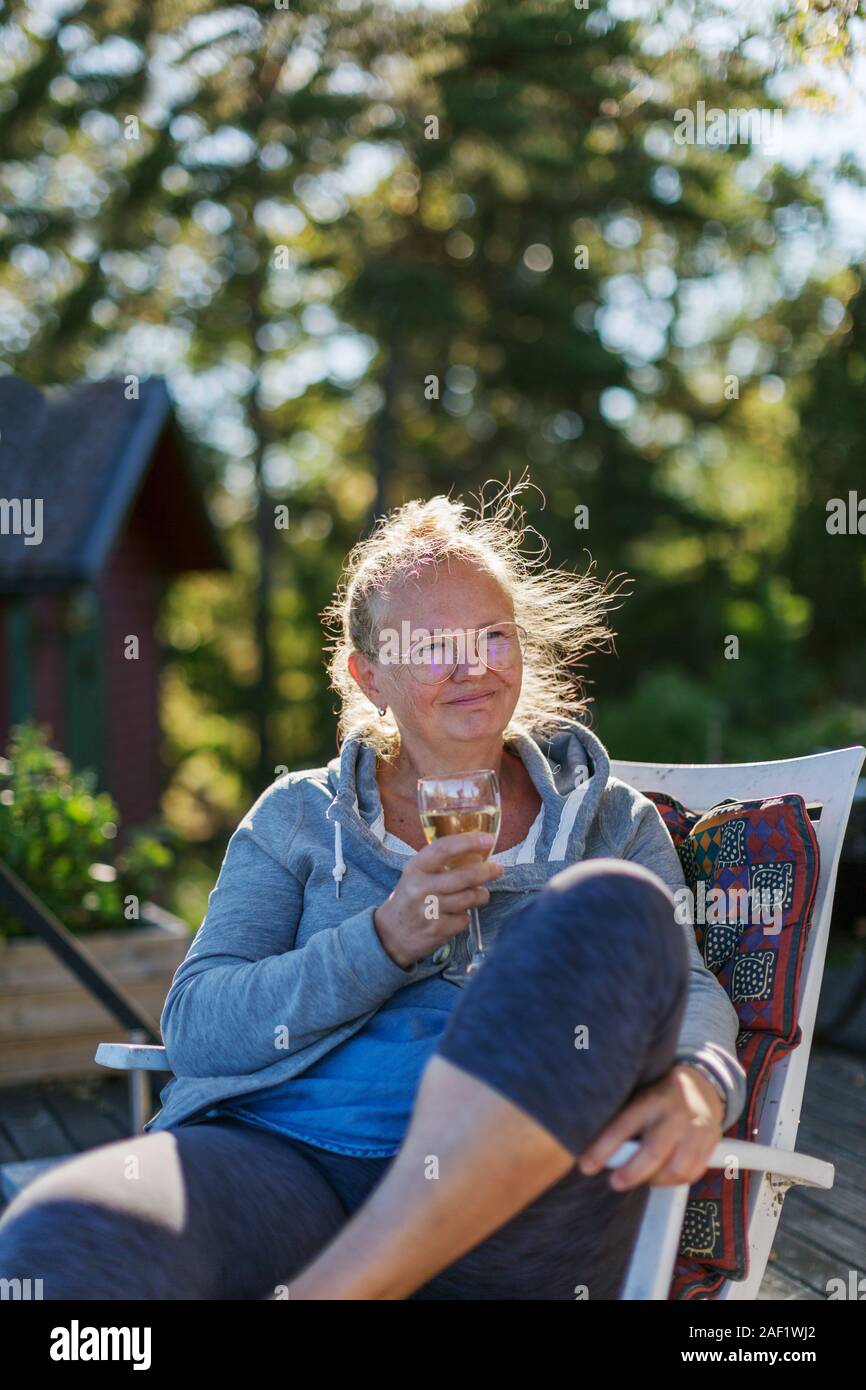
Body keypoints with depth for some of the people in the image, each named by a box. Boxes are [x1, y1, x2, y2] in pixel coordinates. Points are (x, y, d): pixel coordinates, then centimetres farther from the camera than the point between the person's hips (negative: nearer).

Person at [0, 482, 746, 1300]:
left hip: (520, 1197, 3)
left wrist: (699, 1081, -16)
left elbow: (689, 992, 9)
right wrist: (384, 941, -7)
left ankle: (327, 1289, -27)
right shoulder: (297, 818, 20)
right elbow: (194, 1026, 8)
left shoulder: (612, 822, 22)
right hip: (286, 1159, -2)